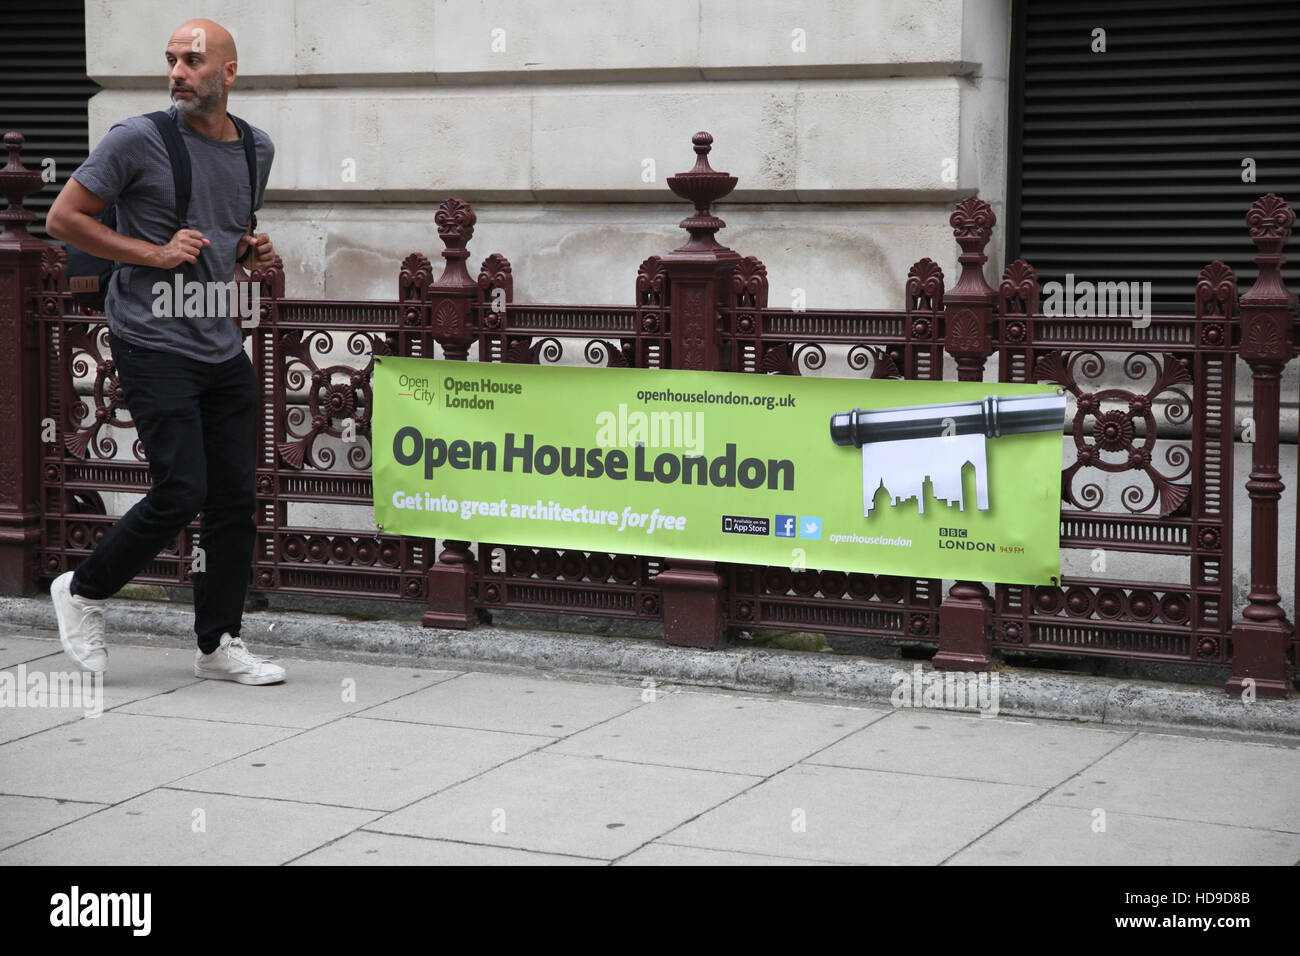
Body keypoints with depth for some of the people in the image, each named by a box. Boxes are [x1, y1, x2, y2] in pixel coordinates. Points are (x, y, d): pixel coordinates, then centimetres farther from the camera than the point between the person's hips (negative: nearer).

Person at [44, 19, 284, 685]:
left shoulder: (255, 148, 11)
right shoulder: (139, 140, -8)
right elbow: (63, 218, -6)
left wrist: (253, 252, 5)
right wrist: (153, 253, -13)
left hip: (223, 349, 6)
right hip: (155, 347, -6)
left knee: (235, 497, 4)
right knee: (181, 493, -11)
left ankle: (218, 643, 14)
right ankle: (83, 592, 11)